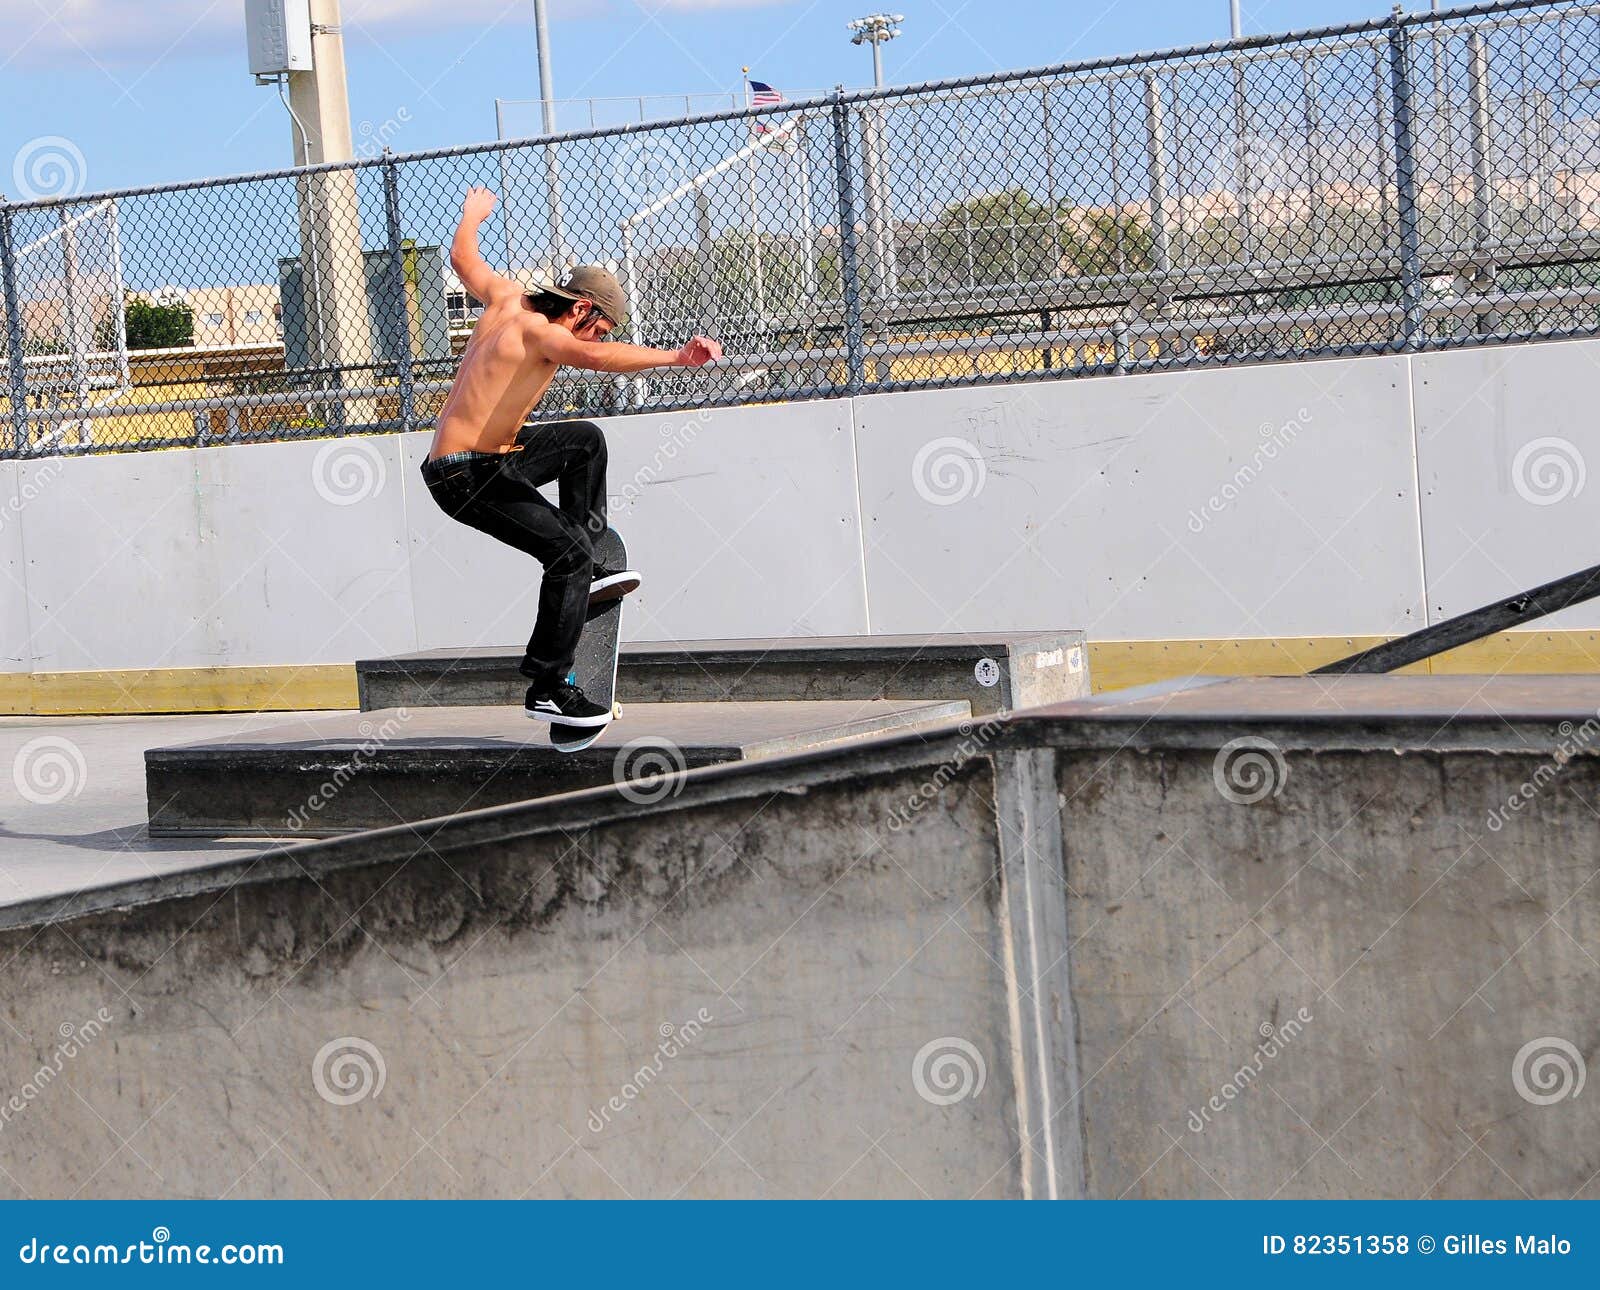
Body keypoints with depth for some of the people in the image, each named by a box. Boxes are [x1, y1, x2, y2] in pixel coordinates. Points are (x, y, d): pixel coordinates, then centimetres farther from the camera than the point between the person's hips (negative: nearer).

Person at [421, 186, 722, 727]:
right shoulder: (540, 330, -17)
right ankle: (547, 689, -13)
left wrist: (472, 214, 47)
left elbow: (462, 257, 26)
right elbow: (595, 356, -39)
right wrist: (676, 357, -43)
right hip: (467, 479, -10)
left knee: (586, 440, 23)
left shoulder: (508, 299, 8)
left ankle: (585, 570, 19)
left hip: (484, 457, 10)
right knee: (570, 554, -18)